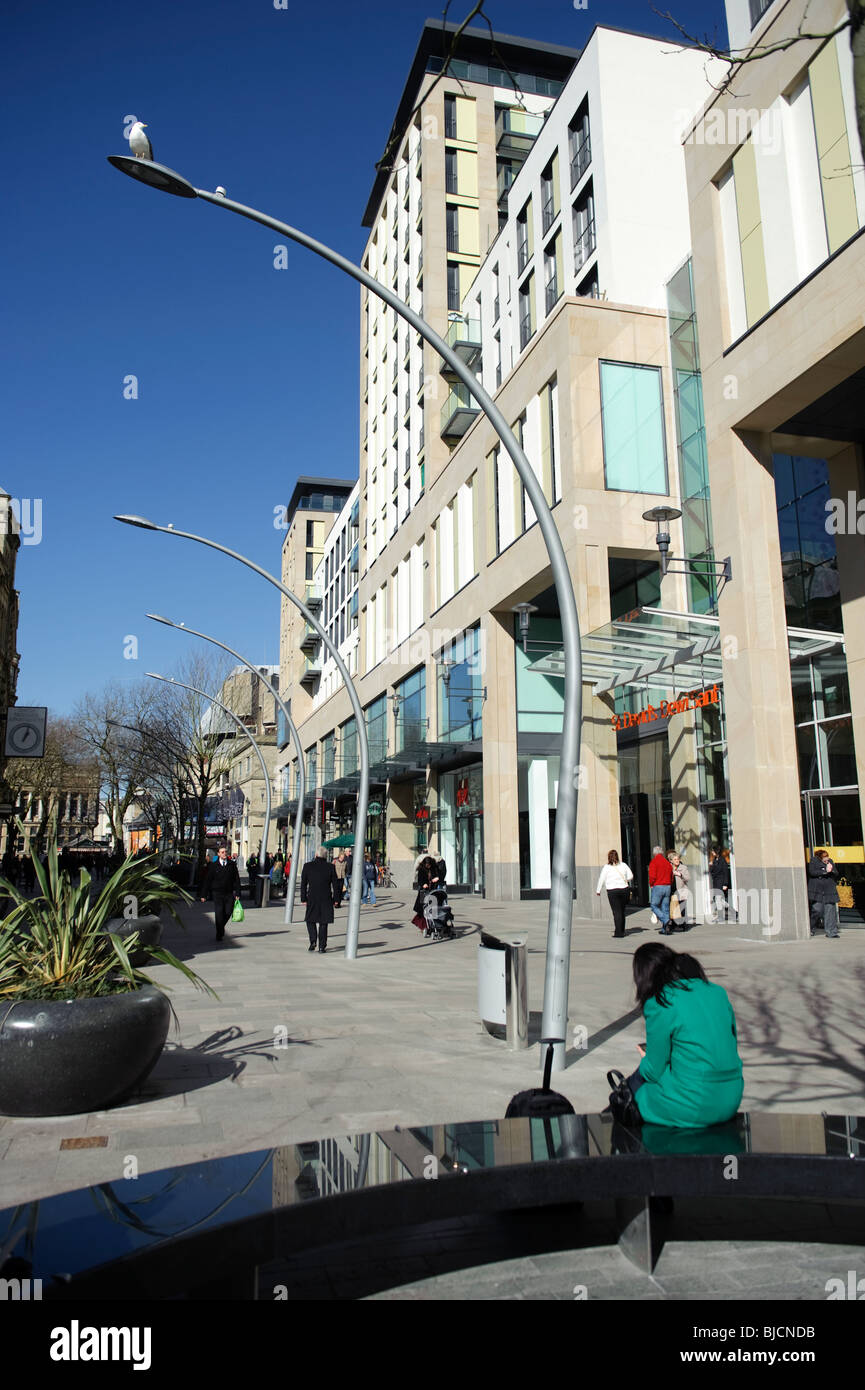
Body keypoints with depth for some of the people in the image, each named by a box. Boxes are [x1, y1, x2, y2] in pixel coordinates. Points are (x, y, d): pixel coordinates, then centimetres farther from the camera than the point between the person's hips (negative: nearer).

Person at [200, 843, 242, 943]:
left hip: (229, 893, 2)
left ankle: (221, 926, 30)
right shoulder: (213, 865, 1)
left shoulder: (232, 864, 4)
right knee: (219, 913, -5)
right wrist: (204, 895, 0)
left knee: (228, 912, 0)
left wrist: (237, 893, -2)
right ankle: (219, 934, 7)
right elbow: (207, 880, 3)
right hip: (217, 893, -2)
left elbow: (237, 879, 5)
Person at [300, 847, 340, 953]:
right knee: (323, 923, 7)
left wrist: (303, 898, 6)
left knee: (310, 920, 16)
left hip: (312, 898, 0)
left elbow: (303, 884, 0)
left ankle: (313, 941, -2)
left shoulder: (307, 866, -2)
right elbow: (335, 884, -1)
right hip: (326, 900, 0)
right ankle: (322, 947, 5)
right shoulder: (330, 867, -3)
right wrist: (335, 899, 7)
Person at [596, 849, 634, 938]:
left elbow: (601, 879, -1)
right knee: (622, 911, 16)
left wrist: (598, 890, 10)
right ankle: (622, 931, 24)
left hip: (612, 891, -3)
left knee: (616, 912, -3)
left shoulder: (606, 867, -5)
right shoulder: (623, 865, 4)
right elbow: (630, 876, 10)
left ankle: (618, 932, -10)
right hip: (624, 890, 3)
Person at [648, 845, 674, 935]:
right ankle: (665, 930, 6)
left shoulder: (654, 861, -7)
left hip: (657, 887, -6)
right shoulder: (668, 862, 12)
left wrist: (651, 885, 1)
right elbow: (671, 877, 13)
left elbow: (652, 876, -15)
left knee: (654, 906, 4)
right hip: (668, 887, 6)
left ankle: (665, 921, -18)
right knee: (665, 908, 8)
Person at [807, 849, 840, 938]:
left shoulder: (830, 861, 13)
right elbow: (812, 872, -14)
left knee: (830, 910, -2)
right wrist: (825, 871, -17)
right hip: (817, 891, -4)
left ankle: (831, 932, 3)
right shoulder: (814, 861, 0)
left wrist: (832, 870, -10)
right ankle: (812, 929, 15)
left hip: (829, 891, 4)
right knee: (817, 910, -6)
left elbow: (837, 874, 11)